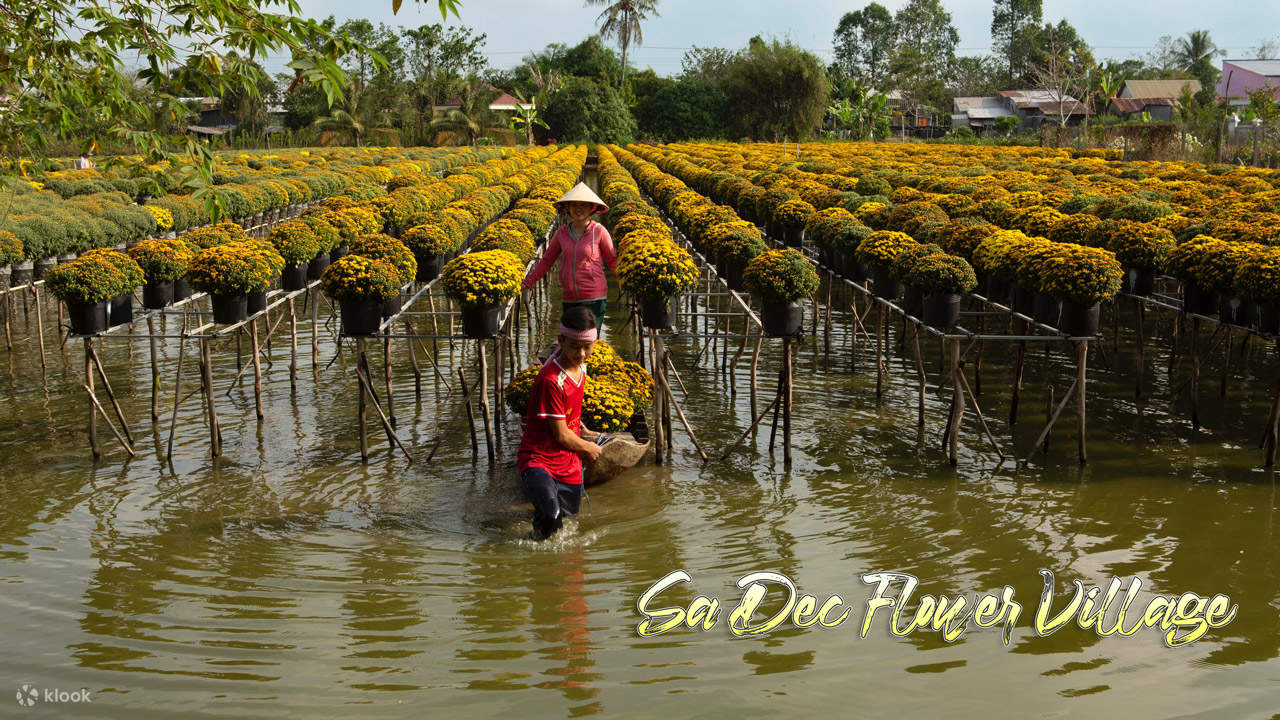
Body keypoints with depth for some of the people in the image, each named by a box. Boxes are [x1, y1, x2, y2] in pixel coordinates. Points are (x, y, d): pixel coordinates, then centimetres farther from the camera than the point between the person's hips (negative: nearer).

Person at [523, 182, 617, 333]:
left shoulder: (599, 231, -4)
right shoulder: (562, 233, 6)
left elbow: (612, 260, 6)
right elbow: (546, 260, 14)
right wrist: (526, 284, 10)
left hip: (593, 298, -4)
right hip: (569, 298, 4)